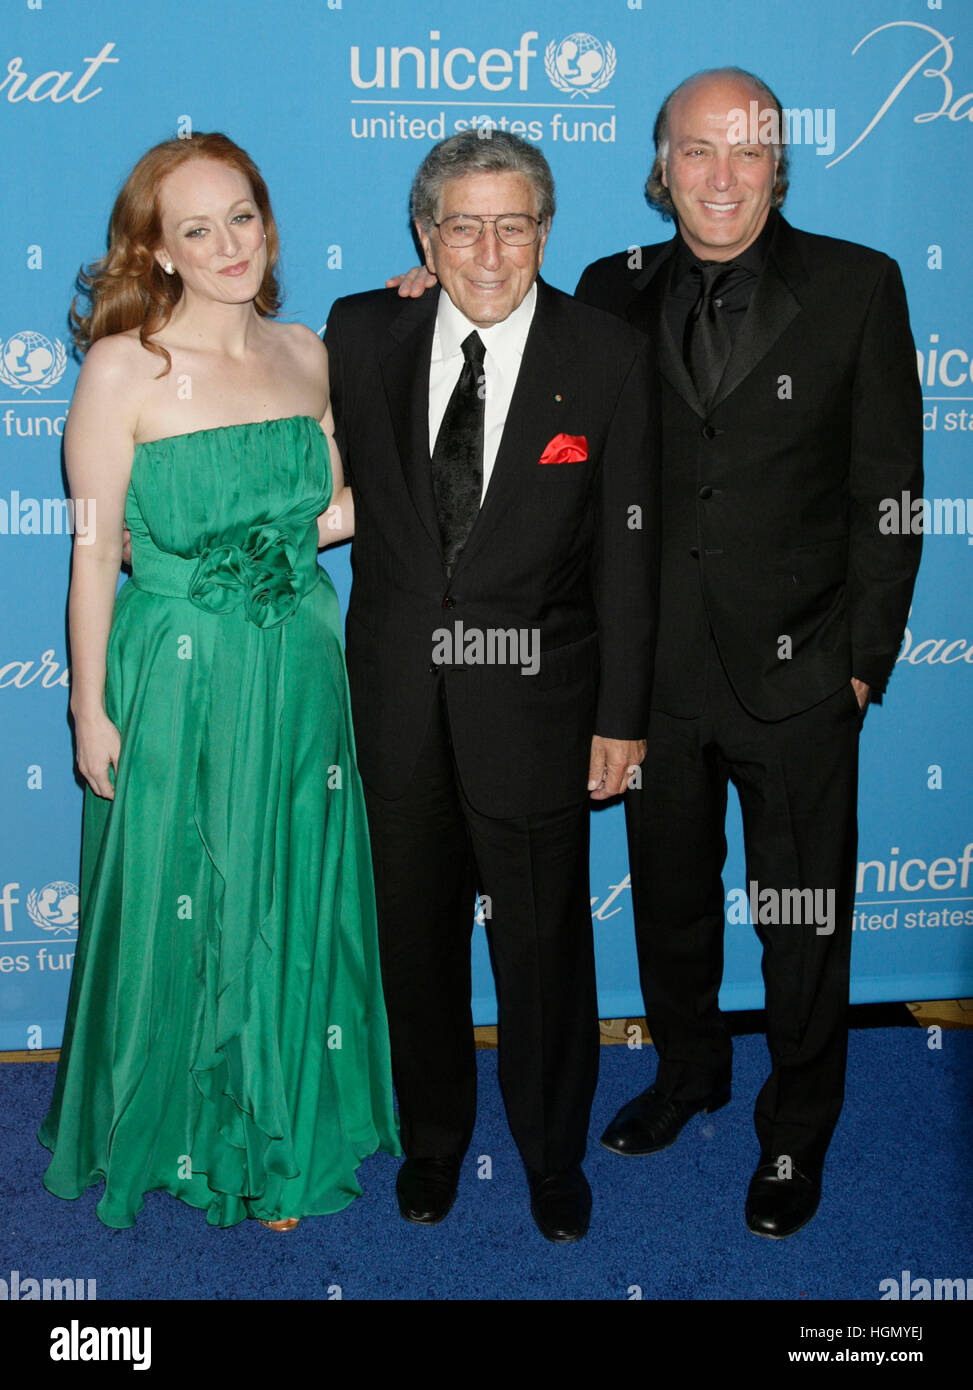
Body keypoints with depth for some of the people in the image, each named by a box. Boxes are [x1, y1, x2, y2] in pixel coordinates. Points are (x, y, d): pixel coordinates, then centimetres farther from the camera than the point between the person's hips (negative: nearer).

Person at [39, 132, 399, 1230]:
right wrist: (91, 709, -8)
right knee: (182, 911, 10)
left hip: (299, 674, 4)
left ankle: (285, 1133, 35)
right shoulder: (125, 367, -11)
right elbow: (95, 551, -9)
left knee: (295, 909, 14)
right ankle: (186, 1134, 35)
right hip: (180, 680, -4)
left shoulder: (306, 354, 4)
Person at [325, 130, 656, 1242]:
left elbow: (627, 549, -5)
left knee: (544, 941, 10)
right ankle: (432, 1138, 41)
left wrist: (622, 716, -6)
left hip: (532, 692, -2)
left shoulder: (607, 358, -6)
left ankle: (553, 1151, 36)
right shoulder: (361, 333, 0)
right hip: (399, 687, 3)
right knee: (416, 933, 17)